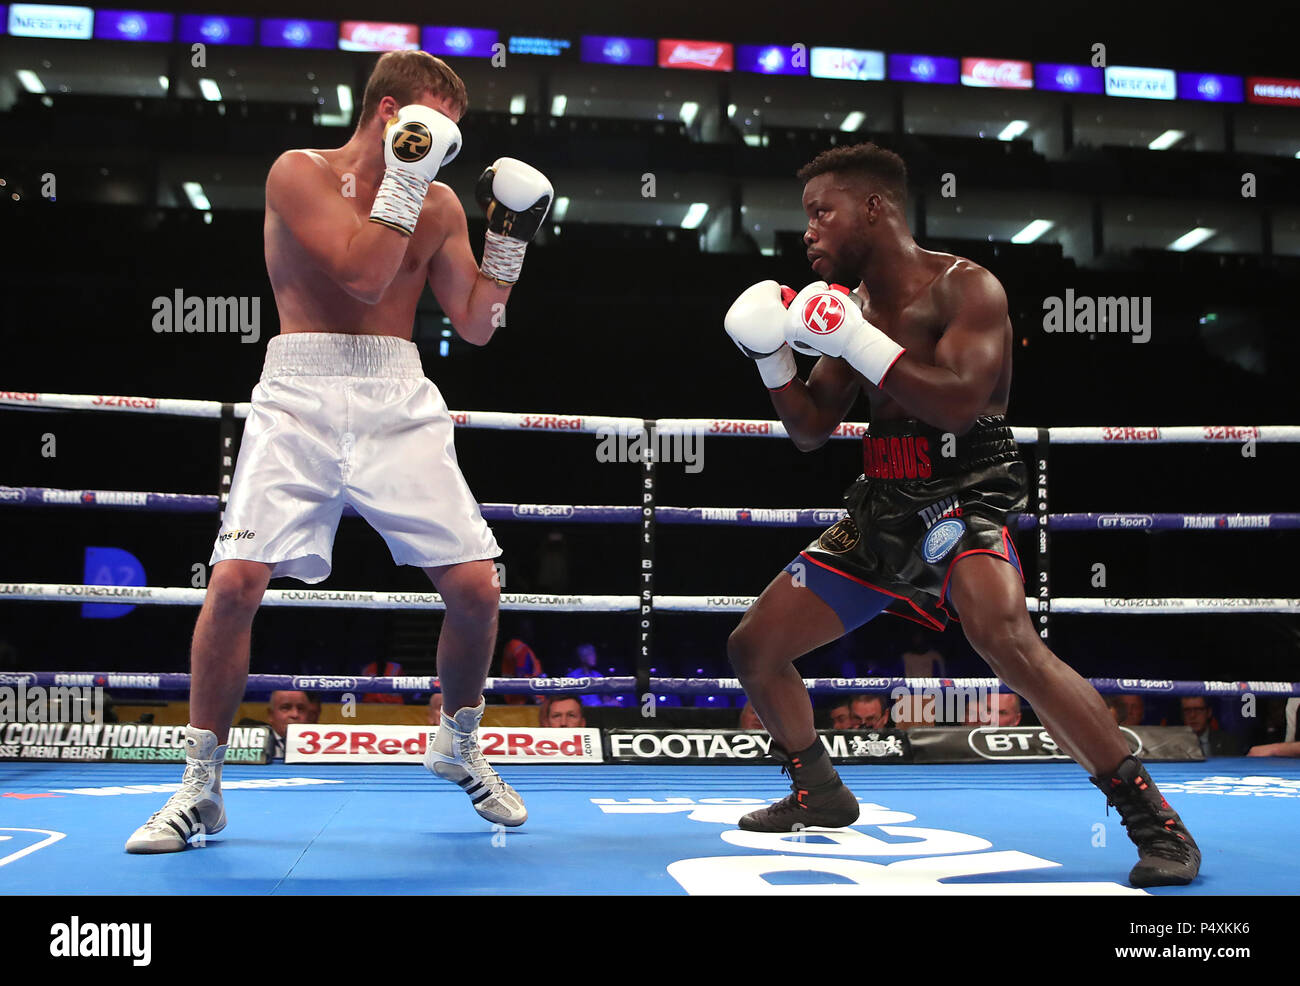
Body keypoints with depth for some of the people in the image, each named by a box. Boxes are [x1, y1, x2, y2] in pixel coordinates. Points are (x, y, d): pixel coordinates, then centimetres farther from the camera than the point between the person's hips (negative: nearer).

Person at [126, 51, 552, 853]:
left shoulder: (440, 205, 14)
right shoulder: (300, 173, 0)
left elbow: (476, 324, 14)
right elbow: (362, 274, -14)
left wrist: (513, 234, 8)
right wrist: (406, 175, -10)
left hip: (400, 402, 4)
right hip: (303, 394, -3)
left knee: (476, 586, -6)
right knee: (237, 581, -15)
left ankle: (459, 747, 21)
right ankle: (201, 787, 3)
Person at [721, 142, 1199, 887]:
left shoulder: (964, 287, -9)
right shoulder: (850, 306, 12)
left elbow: (957, 401, -25)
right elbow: (812, 430, 16)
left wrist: (851, 337, -25)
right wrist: (772, 355, 1)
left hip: (965, 498, -8)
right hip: (882, 510, 8)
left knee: (1005, 638, -36)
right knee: (754, 646, 7)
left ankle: (1153, 818, -21)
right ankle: (820, 792, 30)